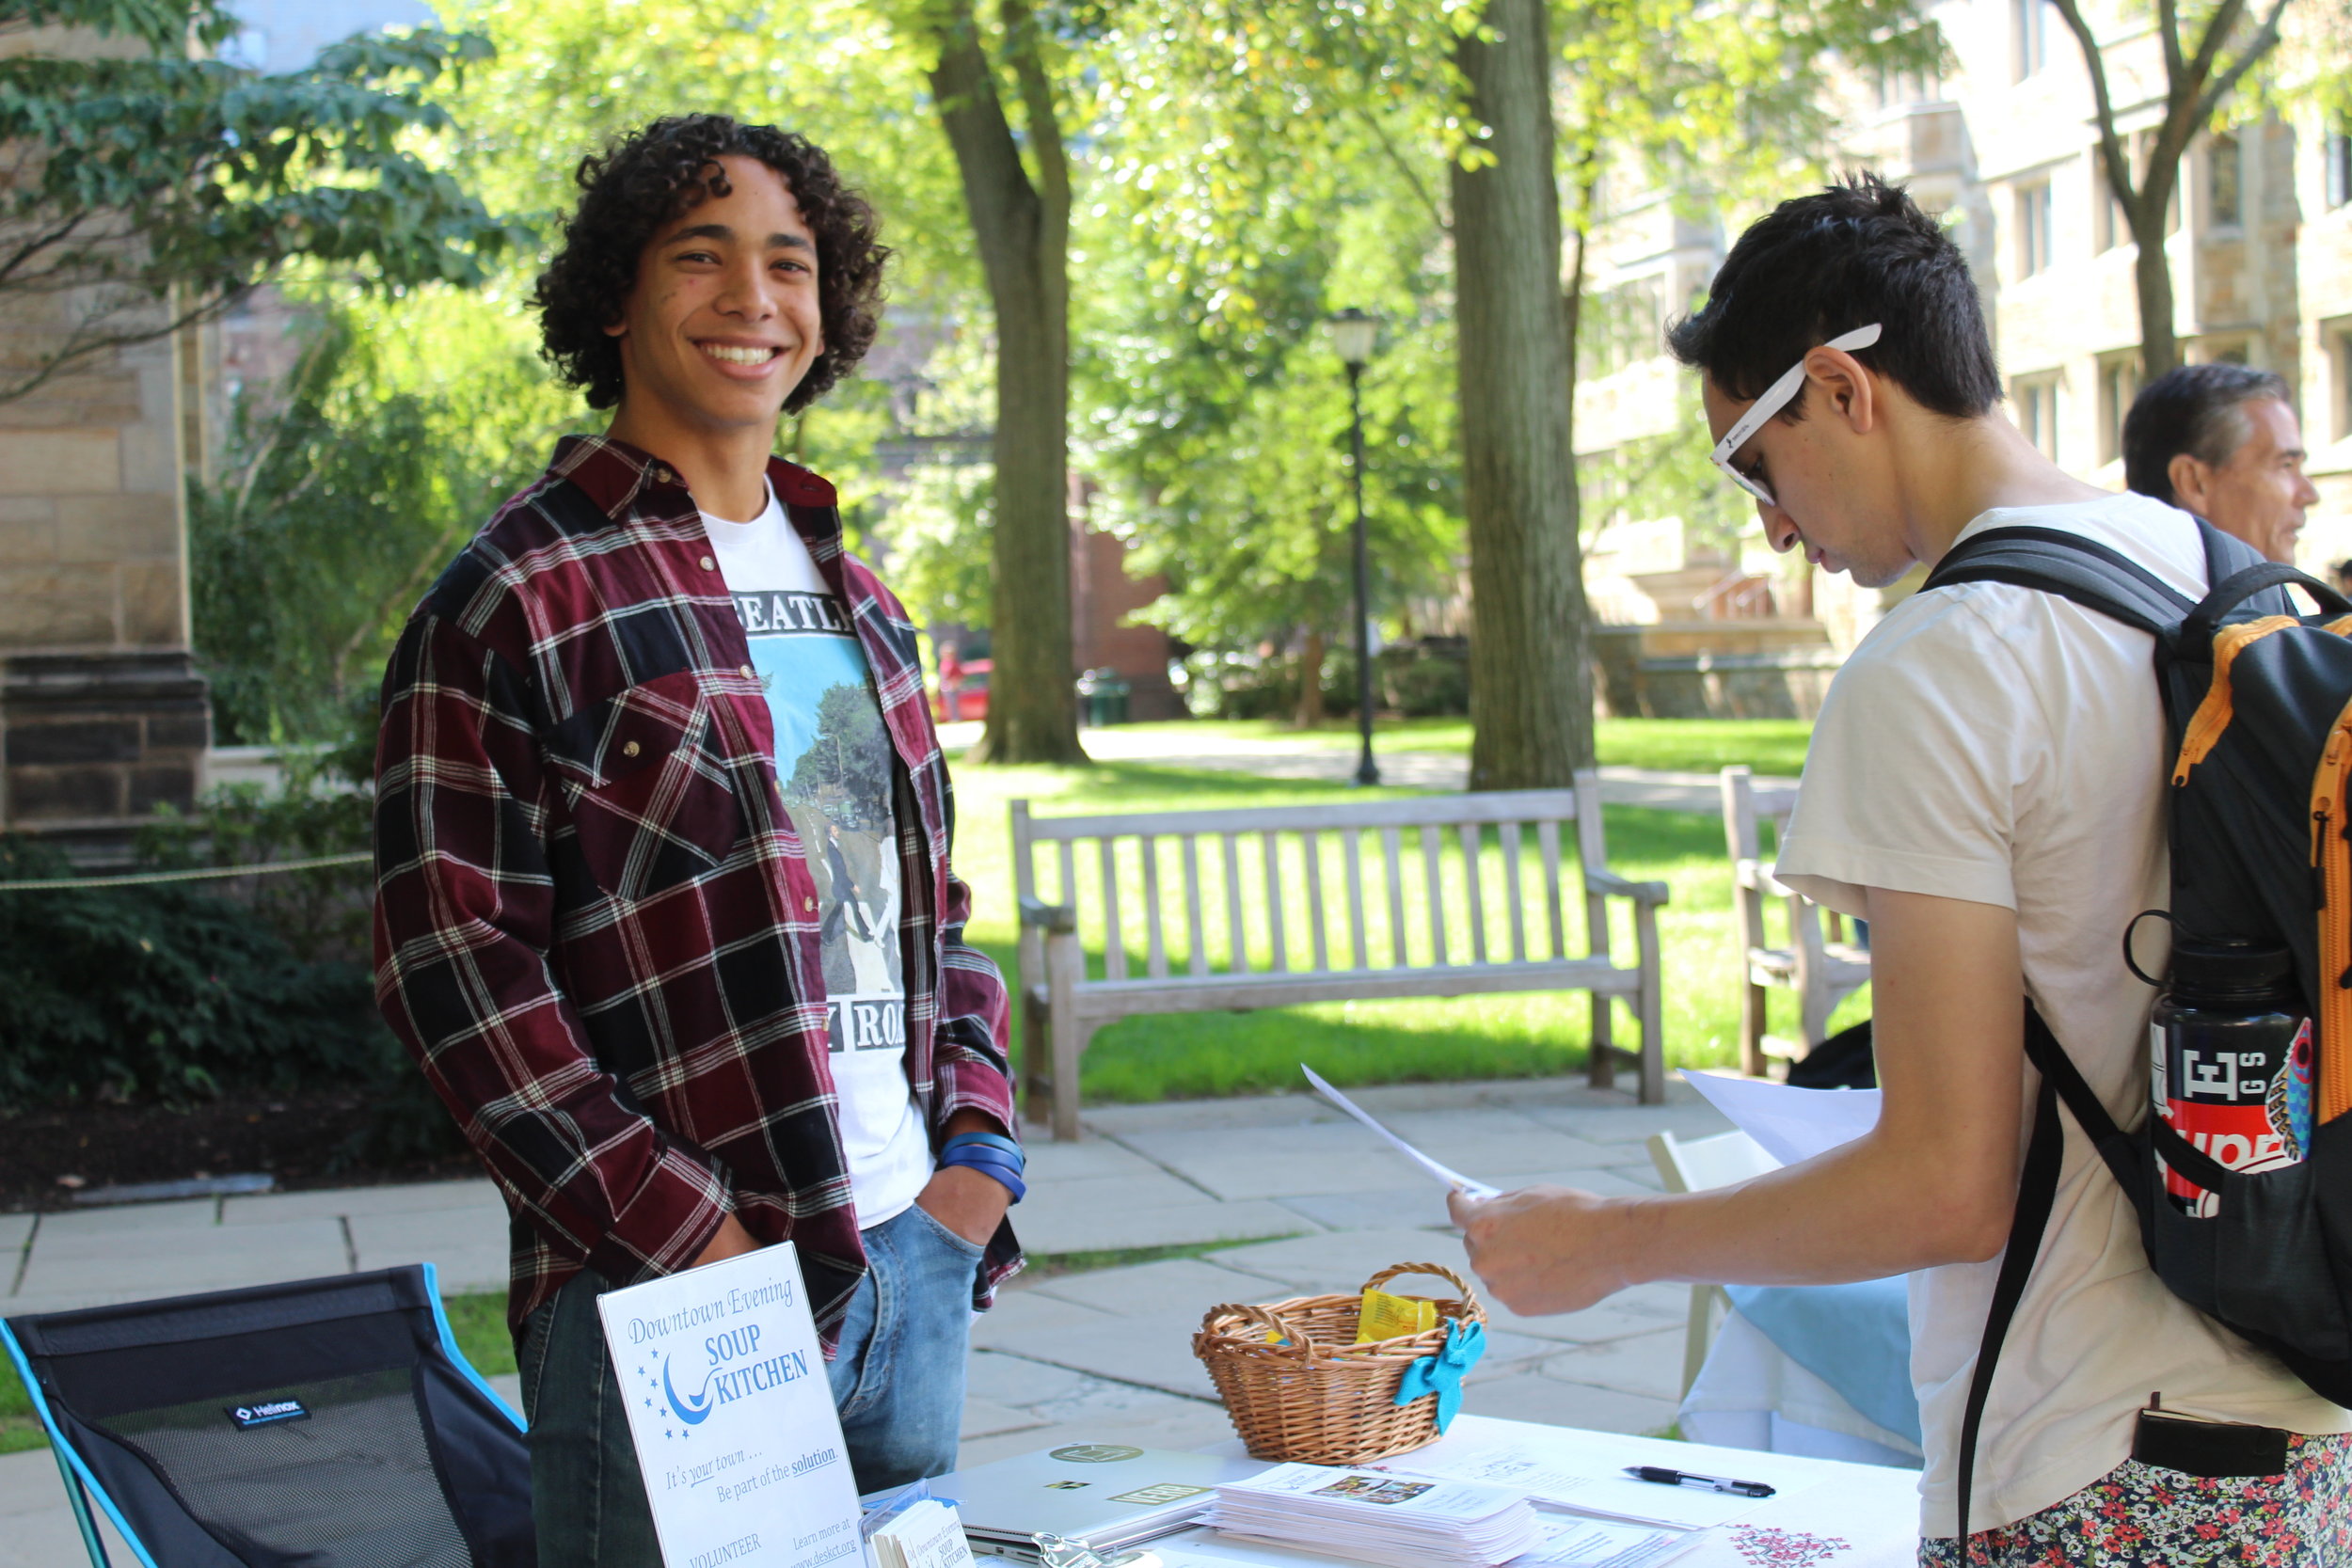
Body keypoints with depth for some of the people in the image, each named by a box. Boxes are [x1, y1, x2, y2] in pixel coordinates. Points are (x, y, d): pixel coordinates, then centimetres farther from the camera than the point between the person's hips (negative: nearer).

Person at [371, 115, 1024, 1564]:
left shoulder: (852, 594, 16)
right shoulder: (519, 599, -6)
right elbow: (453, 960, -12)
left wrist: (979, 1151, 7)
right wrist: (679, 1230, -16)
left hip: (919, 1258, 7)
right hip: (672, 1299, -7)